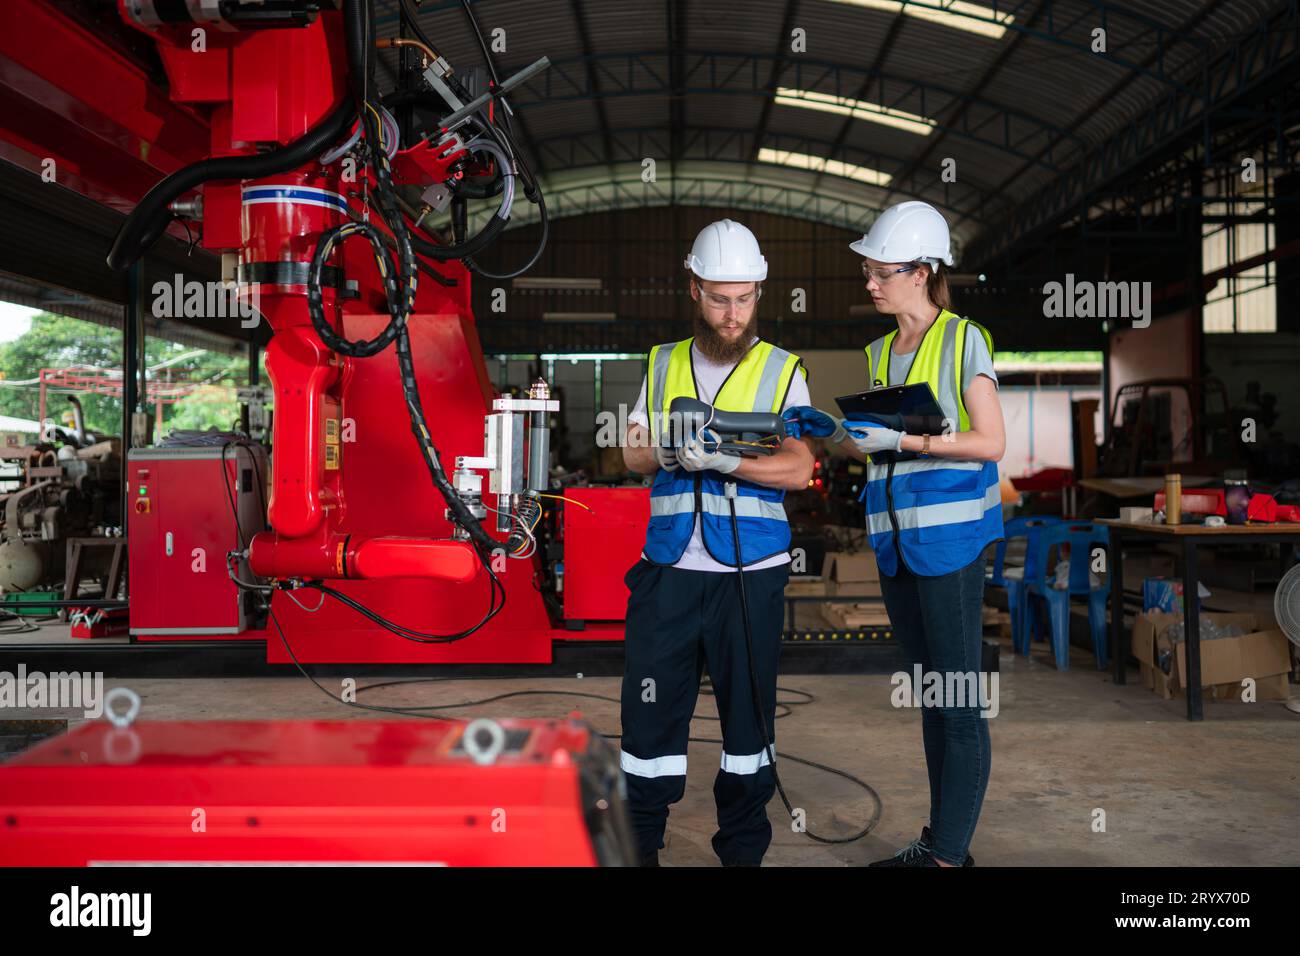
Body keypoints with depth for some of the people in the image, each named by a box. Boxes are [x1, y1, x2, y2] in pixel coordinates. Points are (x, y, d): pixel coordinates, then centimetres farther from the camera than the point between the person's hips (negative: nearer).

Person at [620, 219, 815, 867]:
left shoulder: (782, 370, 4)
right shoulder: (664, 364, 12)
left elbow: (799, 468, -7)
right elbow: (632, 451, 9)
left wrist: (725, 460, -21)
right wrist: (667, 452, -13)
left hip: (750, 572, -1)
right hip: (669, 567, 2)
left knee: (748, 711, 8)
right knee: (651, 705, 4)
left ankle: (743, 849, 23)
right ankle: (637, 844, 18)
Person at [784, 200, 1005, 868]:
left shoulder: (964, 340, -4)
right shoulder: (880, 354, 16)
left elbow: (990, 442, -10)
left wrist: (904, 437, -16)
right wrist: (833, 433, 1)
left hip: (949, 535, -7)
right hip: (895, 539, 8)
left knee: (959, 698, -3)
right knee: (928, 691, 13)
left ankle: (949, 851, 4)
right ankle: (940, 841, 23)